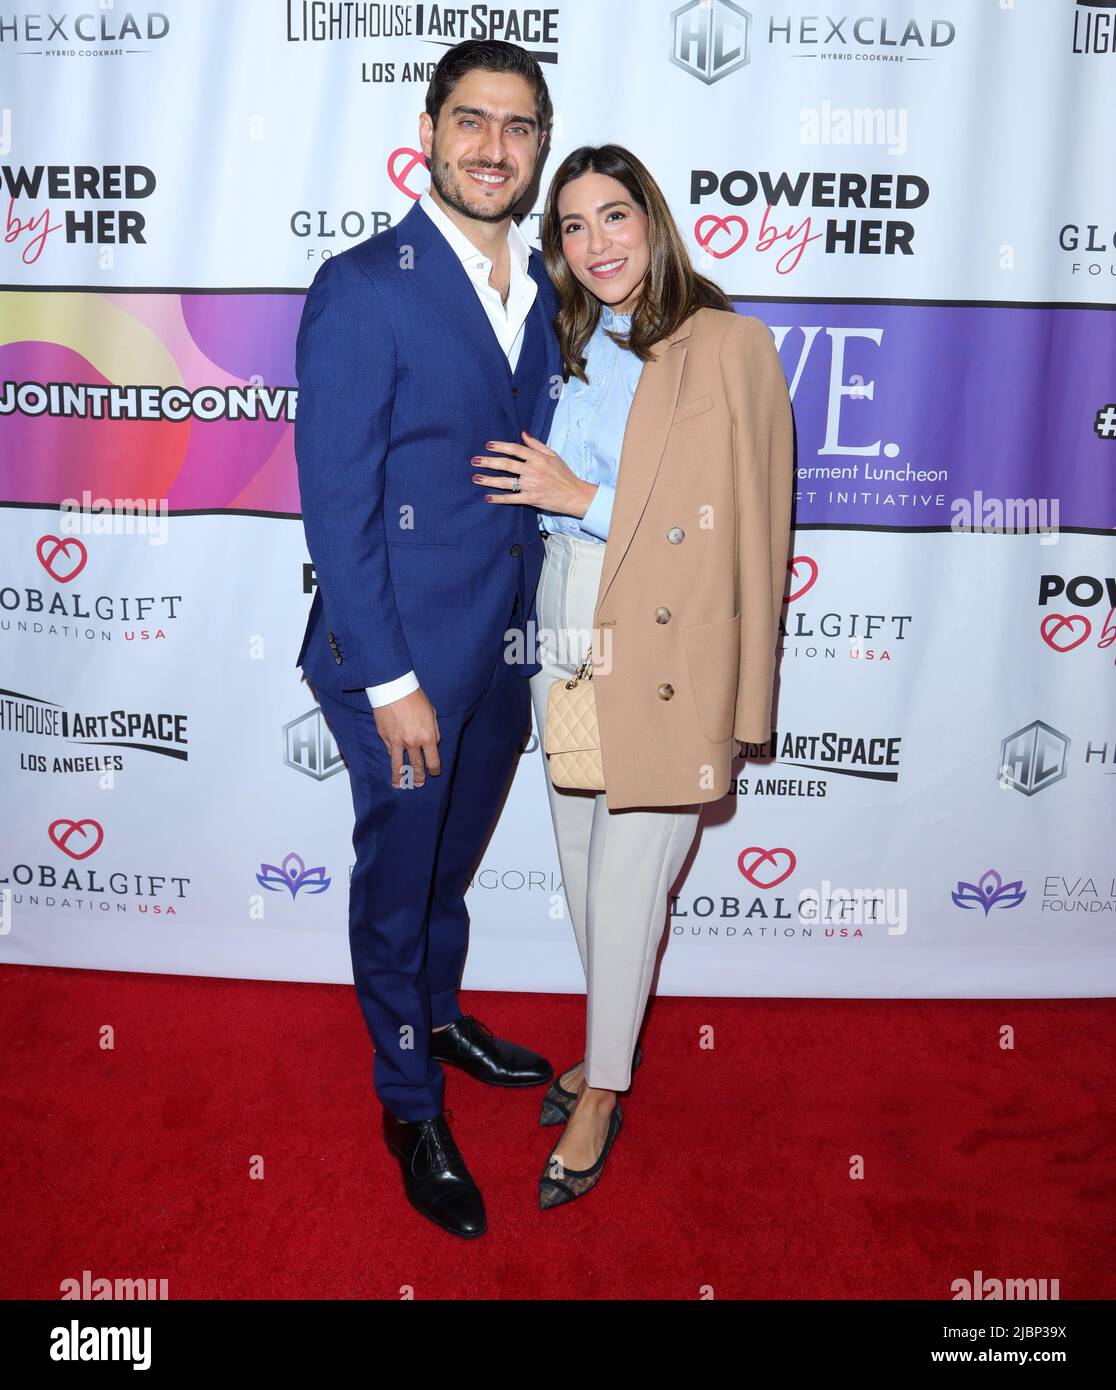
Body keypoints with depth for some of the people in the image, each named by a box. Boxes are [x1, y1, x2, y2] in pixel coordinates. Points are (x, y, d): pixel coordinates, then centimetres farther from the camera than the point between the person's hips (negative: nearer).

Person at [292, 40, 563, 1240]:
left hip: (504, 647, 6)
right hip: (400, 657, -6)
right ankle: (411, 1106, 33)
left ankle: (438, 1014, 50)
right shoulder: (362, 289, -14)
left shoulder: (542, 291, 7)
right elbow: (335, 503, -17)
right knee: (397, 877, 12)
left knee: (453, 858, 24)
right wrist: (391, 682, -18)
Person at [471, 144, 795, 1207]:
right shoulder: (568, 347, 13)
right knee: (582, 863, 16)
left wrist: (582, 497, -14)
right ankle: (611, 1047, 37)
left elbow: (747, 526, -12)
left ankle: (601, 1093, 23)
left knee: (628, 877, 2)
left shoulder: (730, 345, -8)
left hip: (669, 650, -6)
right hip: (567, 632, 7)